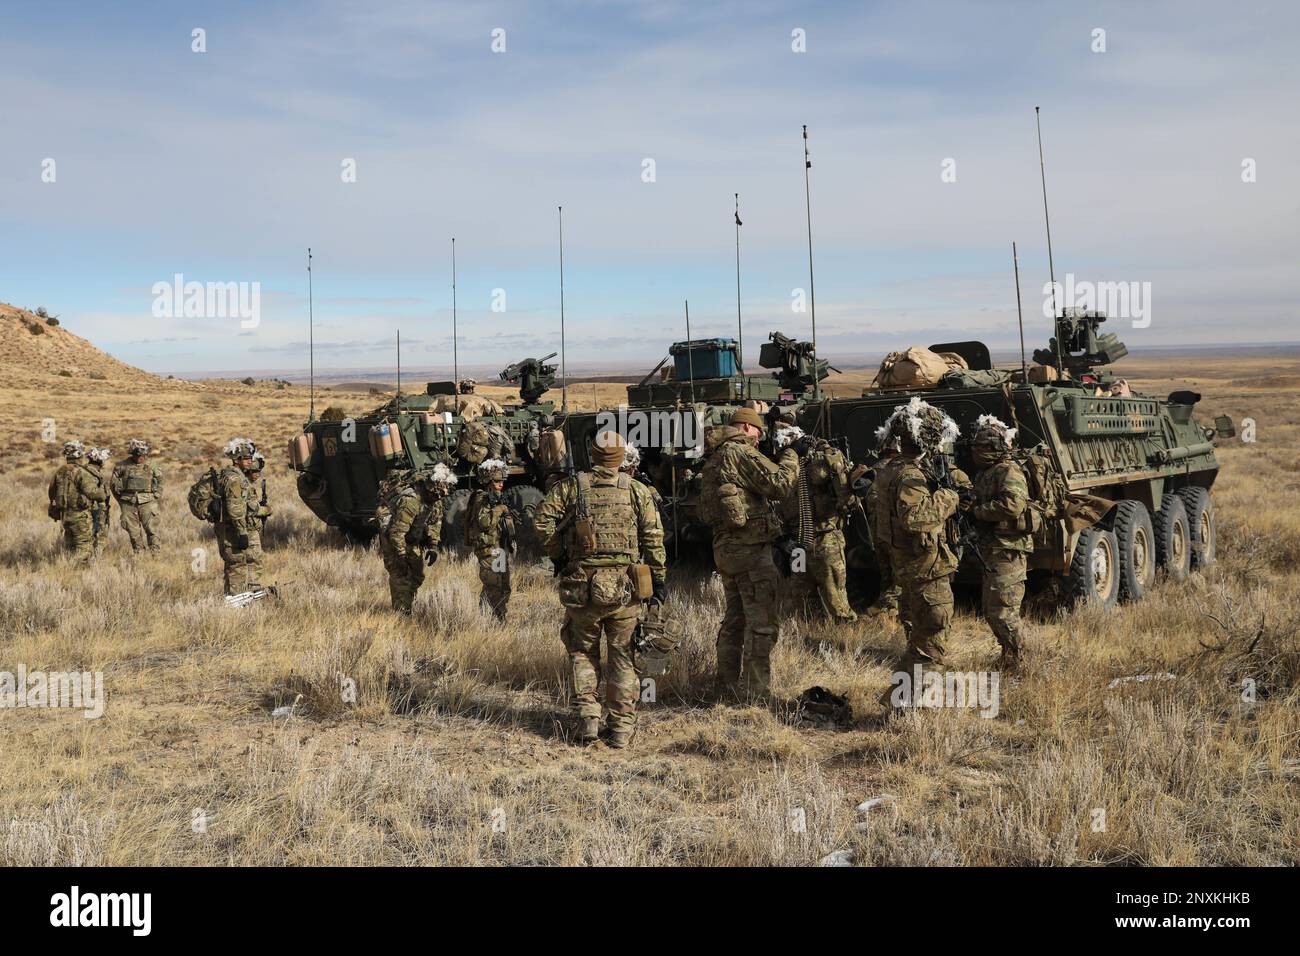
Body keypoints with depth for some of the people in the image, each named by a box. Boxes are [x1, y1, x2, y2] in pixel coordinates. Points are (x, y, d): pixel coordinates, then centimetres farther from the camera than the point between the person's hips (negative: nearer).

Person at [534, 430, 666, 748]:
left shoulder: (571, 486, 2)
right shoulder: (637, 491, 3)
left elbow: (543, 521, -7)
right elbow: (653, 539, 1)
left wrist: (558, 555, 7)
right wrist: (659, 579, 8)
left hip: (582, 585, 0)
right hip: (625, 587, 0)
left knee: (582, 652, 15)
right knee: (623, 657, 9)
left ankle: (587, 718, 8)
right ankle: (622, 728, 11)